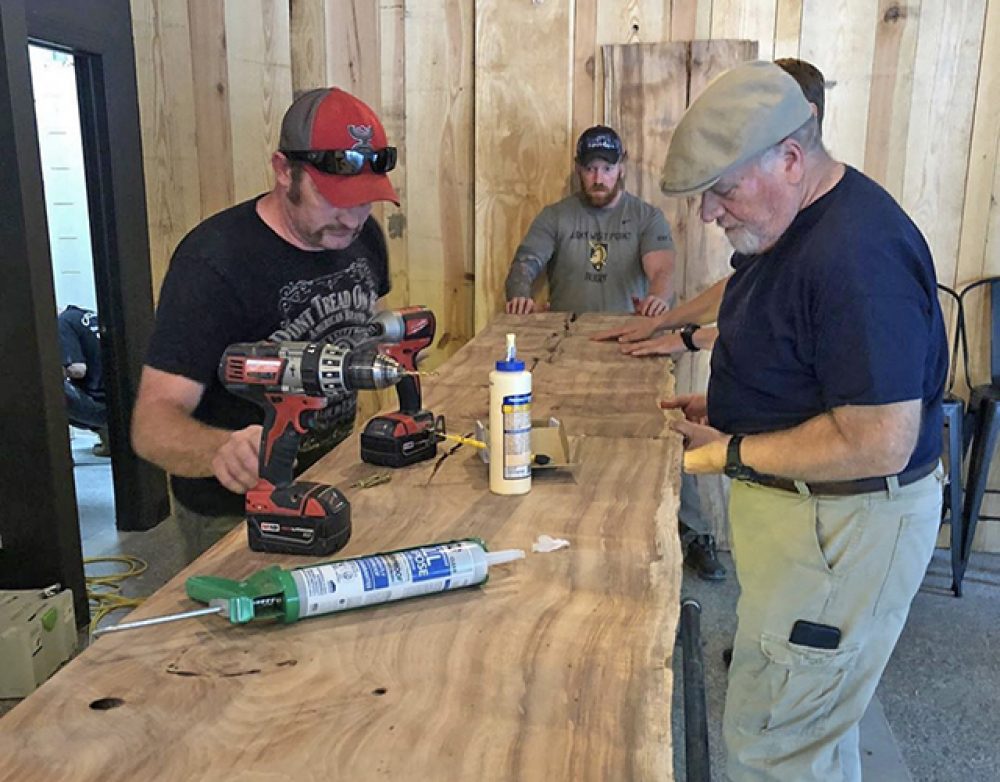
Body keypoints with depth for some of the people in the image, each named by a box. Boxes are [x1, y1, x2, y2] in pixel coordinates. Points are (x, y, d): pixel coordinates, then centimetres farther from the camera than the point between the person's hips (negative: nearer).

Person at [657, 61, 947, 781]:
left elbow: (879, 444, -28)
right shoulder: (793, 225, 7)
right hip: (799, 507, 10)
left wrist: (732, 453, -19)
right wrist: (723, 406, 7)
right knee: (814, 723, 25)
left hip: (845, 526, -10)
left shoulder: (859, 254, -27)